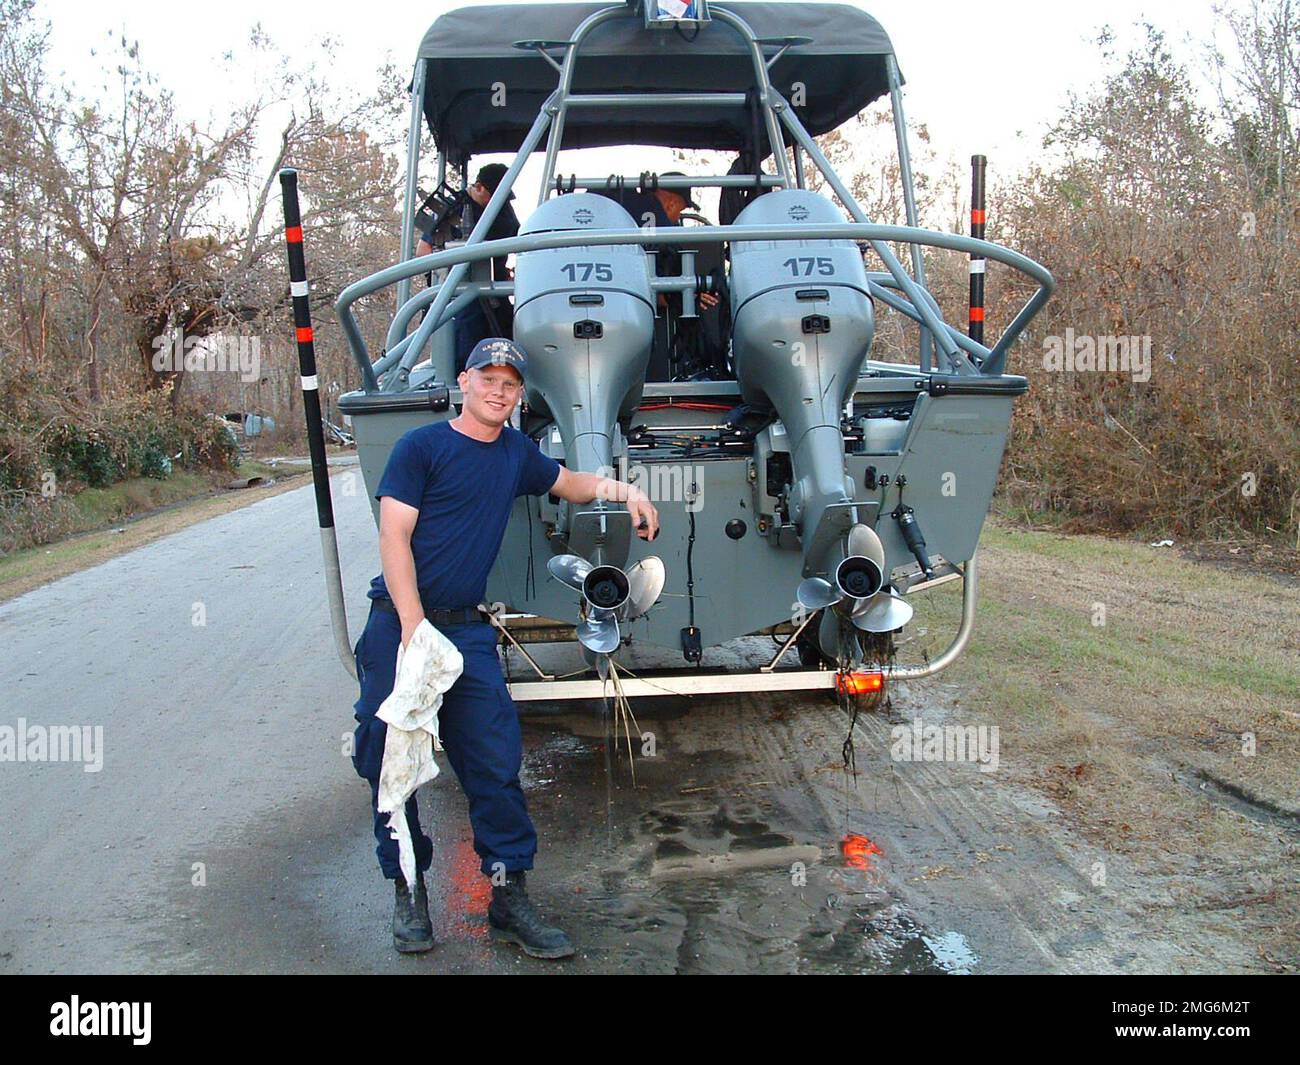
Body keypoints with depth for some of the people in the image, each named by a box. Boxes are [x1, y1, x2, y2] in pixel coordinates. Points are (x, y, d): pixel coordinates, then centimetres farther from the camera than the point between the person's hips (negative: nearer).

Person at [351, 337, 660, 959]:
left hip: (467, 631, 4)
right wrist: (414, 626, -18)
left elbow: (566, 483, 33)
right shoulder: (422, 446, -3)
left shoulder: (516, 453, 14)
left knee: (496, 764, -2)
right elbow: (393, 538, -9)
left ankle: (509, 897, 9)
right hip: (398, 624, -4)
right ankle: (407, 891, 20)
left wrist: (622, 489, 15)